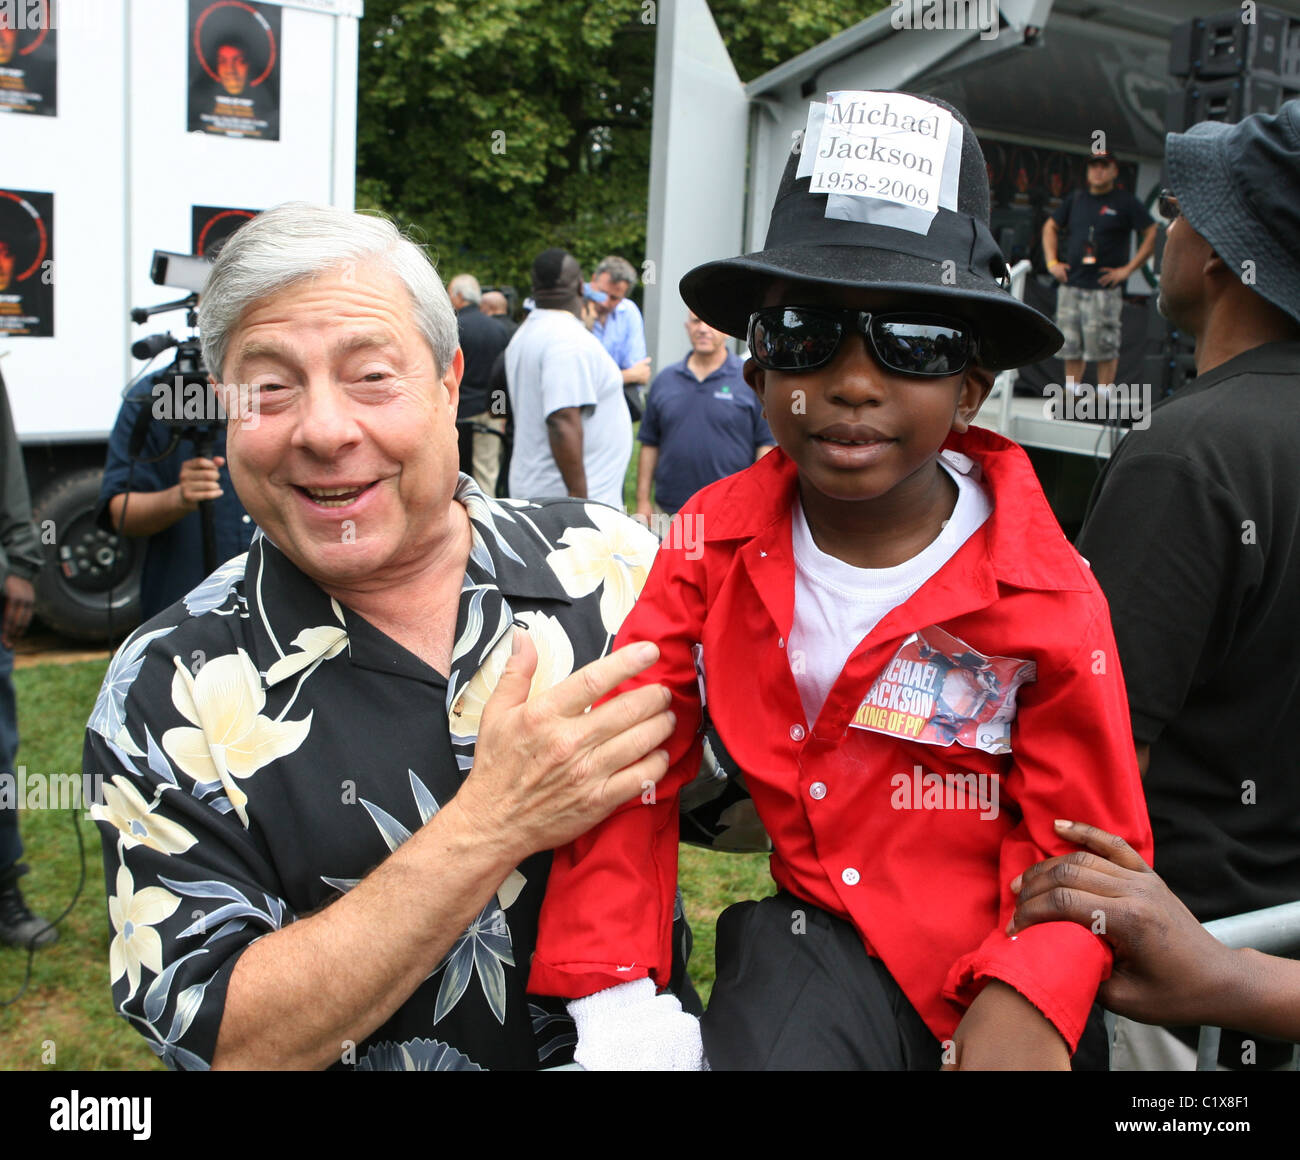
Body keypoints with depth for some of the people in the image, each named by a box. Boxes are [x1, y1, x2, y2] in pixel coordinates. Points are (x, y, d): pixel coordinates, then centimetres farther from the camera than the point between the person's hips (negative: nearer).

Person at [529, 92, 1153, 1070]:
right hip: (809, 925, -1)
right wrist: (610, 991, -15)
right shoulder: (717, 541, -8)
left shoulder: (1047, 595, -13)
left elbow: (1081, 843, -8)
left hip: (982, 957, 1)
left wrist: (1027, 1000, -27)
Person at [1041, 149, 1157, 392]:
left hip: (1105, 288, -5)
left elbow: (1153, 235, -2)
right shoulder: (1076, 199, 14)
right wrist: (1052, 261, 13)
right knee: (1071, 346, 7)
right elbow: (1050, 227, 25)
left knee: (1105, 348, -5)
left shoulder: (1126, 202, 0)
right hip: (1070, 285, 5)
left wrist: (1128, 269, -7)